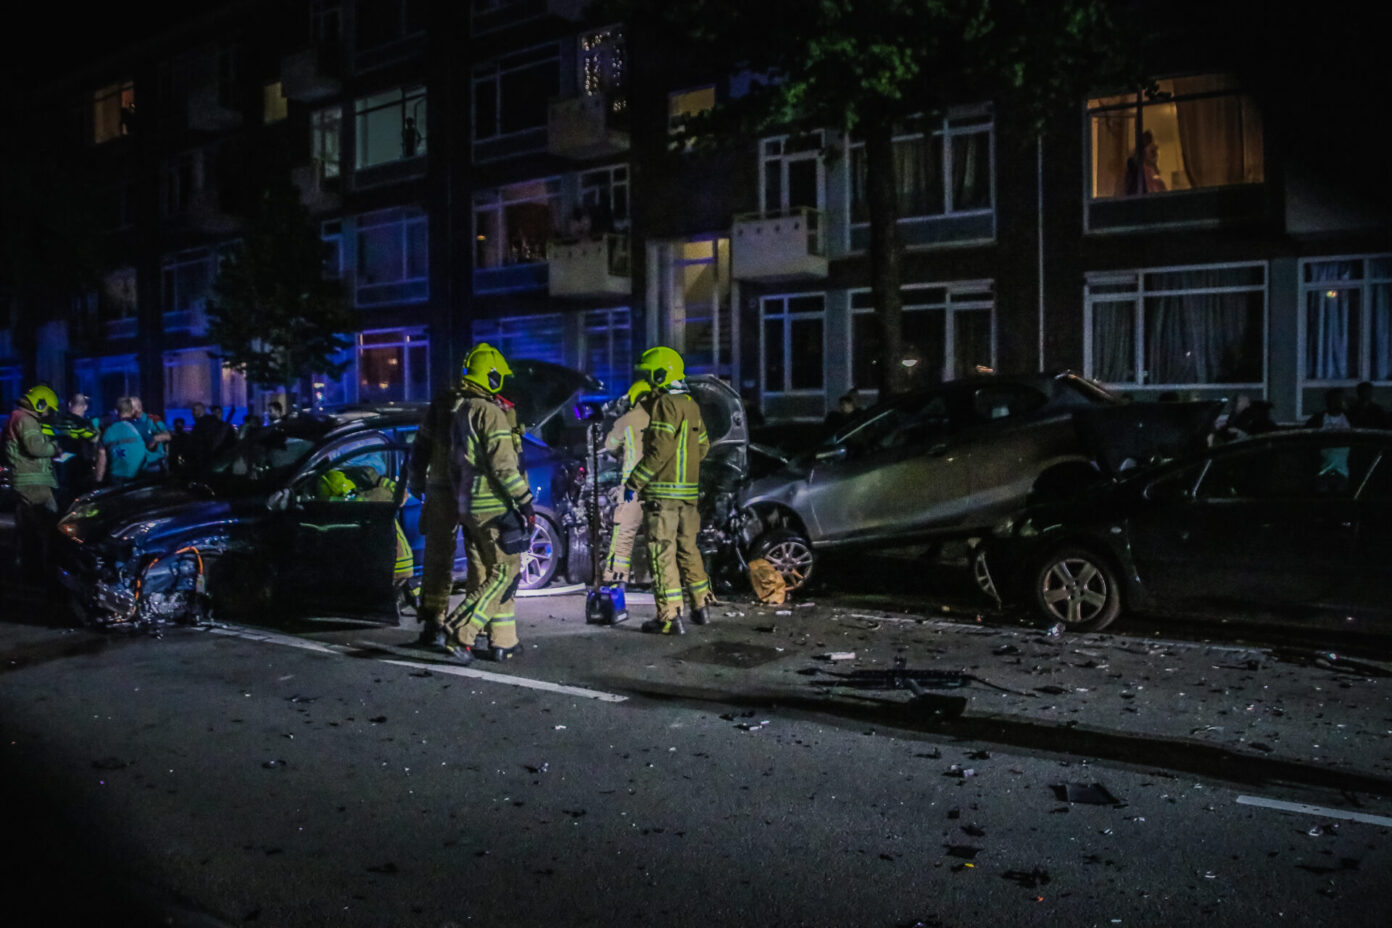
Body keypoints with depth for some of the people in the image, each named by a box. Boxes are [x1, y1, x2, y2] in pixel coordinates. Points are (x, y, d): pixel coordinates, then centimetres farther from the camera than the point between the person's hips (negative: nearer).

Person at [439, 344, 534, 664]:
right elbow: (503, 465, -20)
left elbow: (454, 466, 22)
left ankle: (502, 642, 16)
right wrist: (526, 502, -16)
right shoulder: (490, 412, -14)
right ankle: (460, 632, -12)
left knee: (491, 574, 13)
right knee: (506, 573, -5)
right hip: (495, 506, -9)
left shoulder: (460, 414, 15)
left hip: (469, 506, 9)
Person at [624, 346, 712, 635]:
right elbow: (703, 446, 21)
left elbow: (660, 449, -20)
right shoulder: (690, 405, 15)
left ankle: (670, 616, -5)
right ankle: (701, 606, 26)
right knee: (688, 549, 19)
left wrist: (634, 482, -17)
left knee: (663, 553, -5)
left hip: (663, 492, -9)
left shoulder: (666, 404, -12)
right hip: (688, 490, 9)